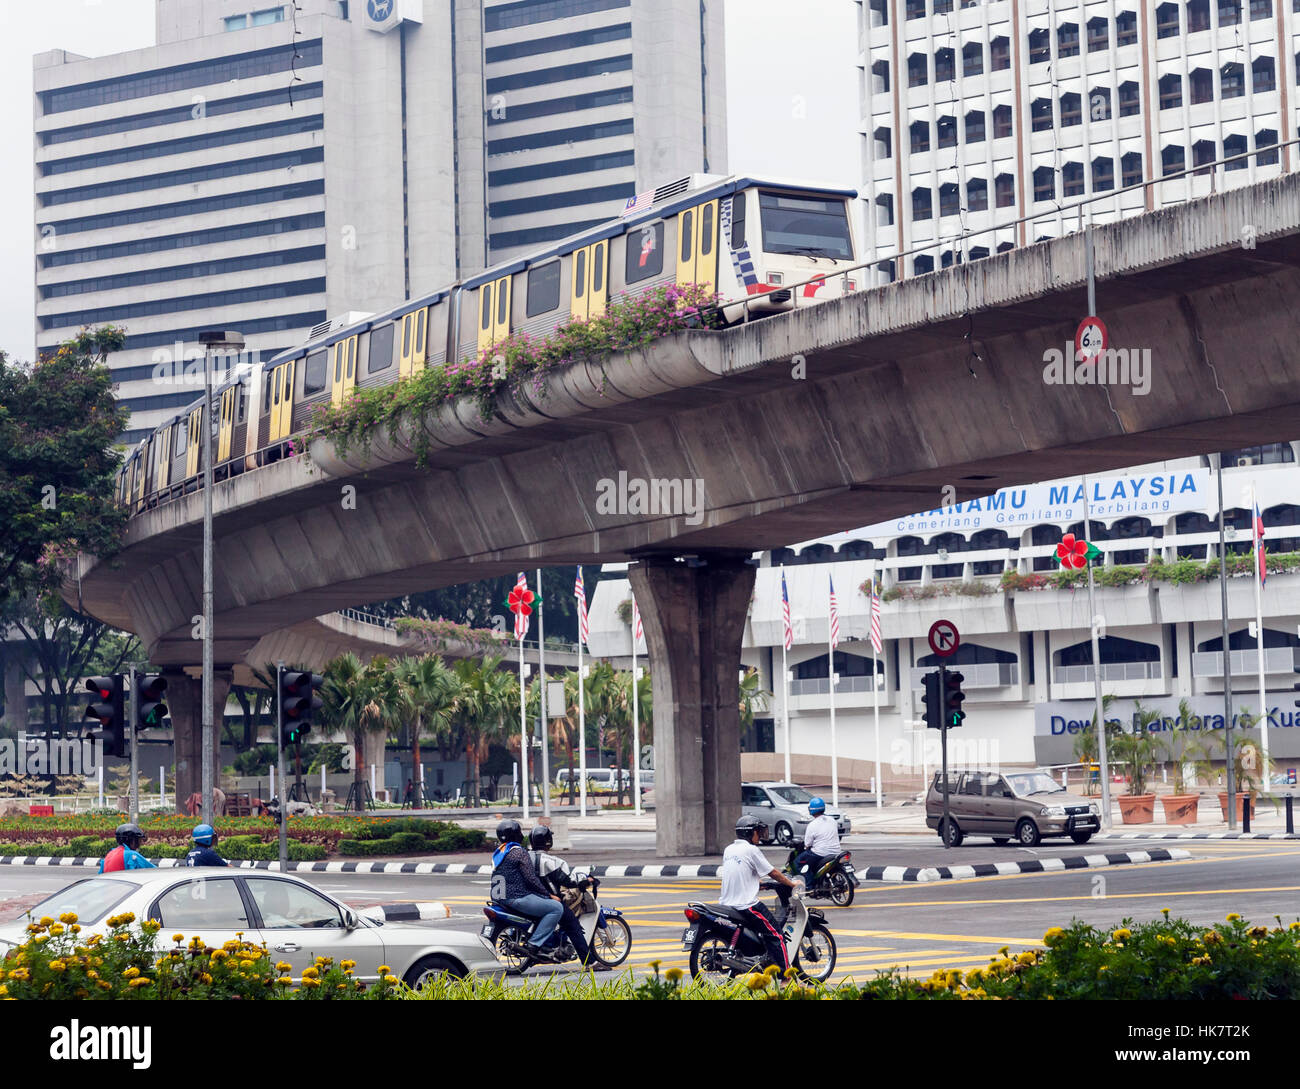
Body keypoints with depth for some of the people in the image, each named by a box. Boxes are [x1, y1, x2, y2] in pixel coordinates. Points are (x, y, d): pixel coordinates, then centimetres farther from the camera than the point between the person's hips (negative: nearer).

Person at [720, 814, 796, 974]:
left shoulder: (728, 850, 11)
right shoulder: (751, 850, -11)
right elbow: (773, 872, -7)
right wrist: (792, 884, 5)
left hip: (726, 904, 8)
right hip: (747, 905, -8)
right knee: (775, 936, -3)